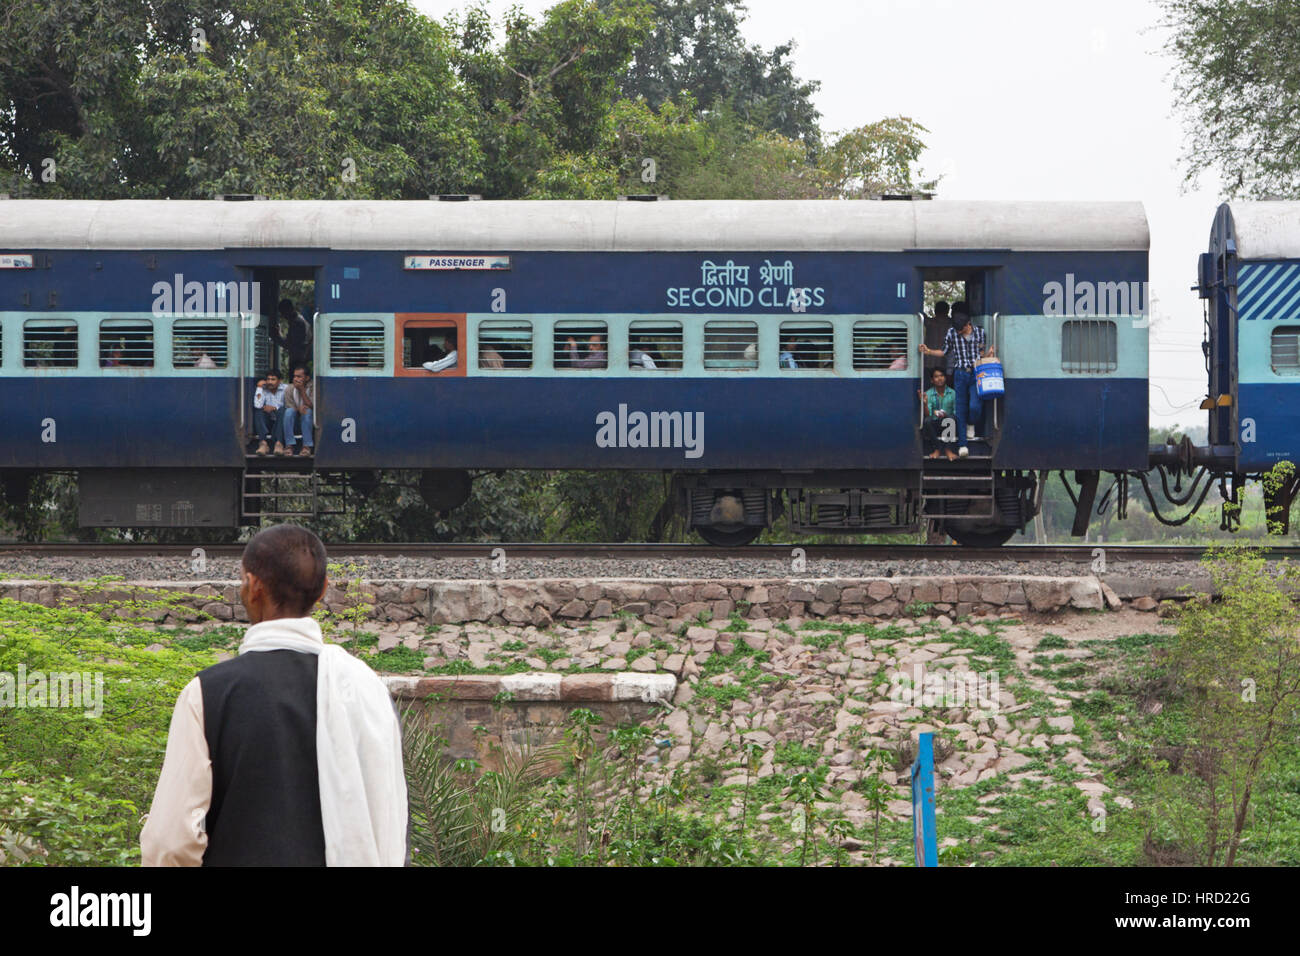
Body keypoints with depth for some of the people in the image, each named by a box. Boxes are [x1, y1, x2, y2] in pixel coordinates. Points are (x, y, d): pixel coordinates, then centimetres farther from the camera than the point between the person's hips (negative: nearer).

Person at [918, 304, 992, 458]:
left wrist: (988, 353, -7)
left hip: (976, 375, -1)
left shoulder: (979, 333, 4)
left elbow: (981, 354, 15)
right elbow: (945, 352, 13)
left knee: (975, 406, -17)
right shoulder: (952, 333, 3)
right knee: (961, 409, -2)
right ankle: (963, 445, 4)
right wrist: (929, 351, -1)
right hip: (960, 374, 1)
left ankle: (971, 425, 19)